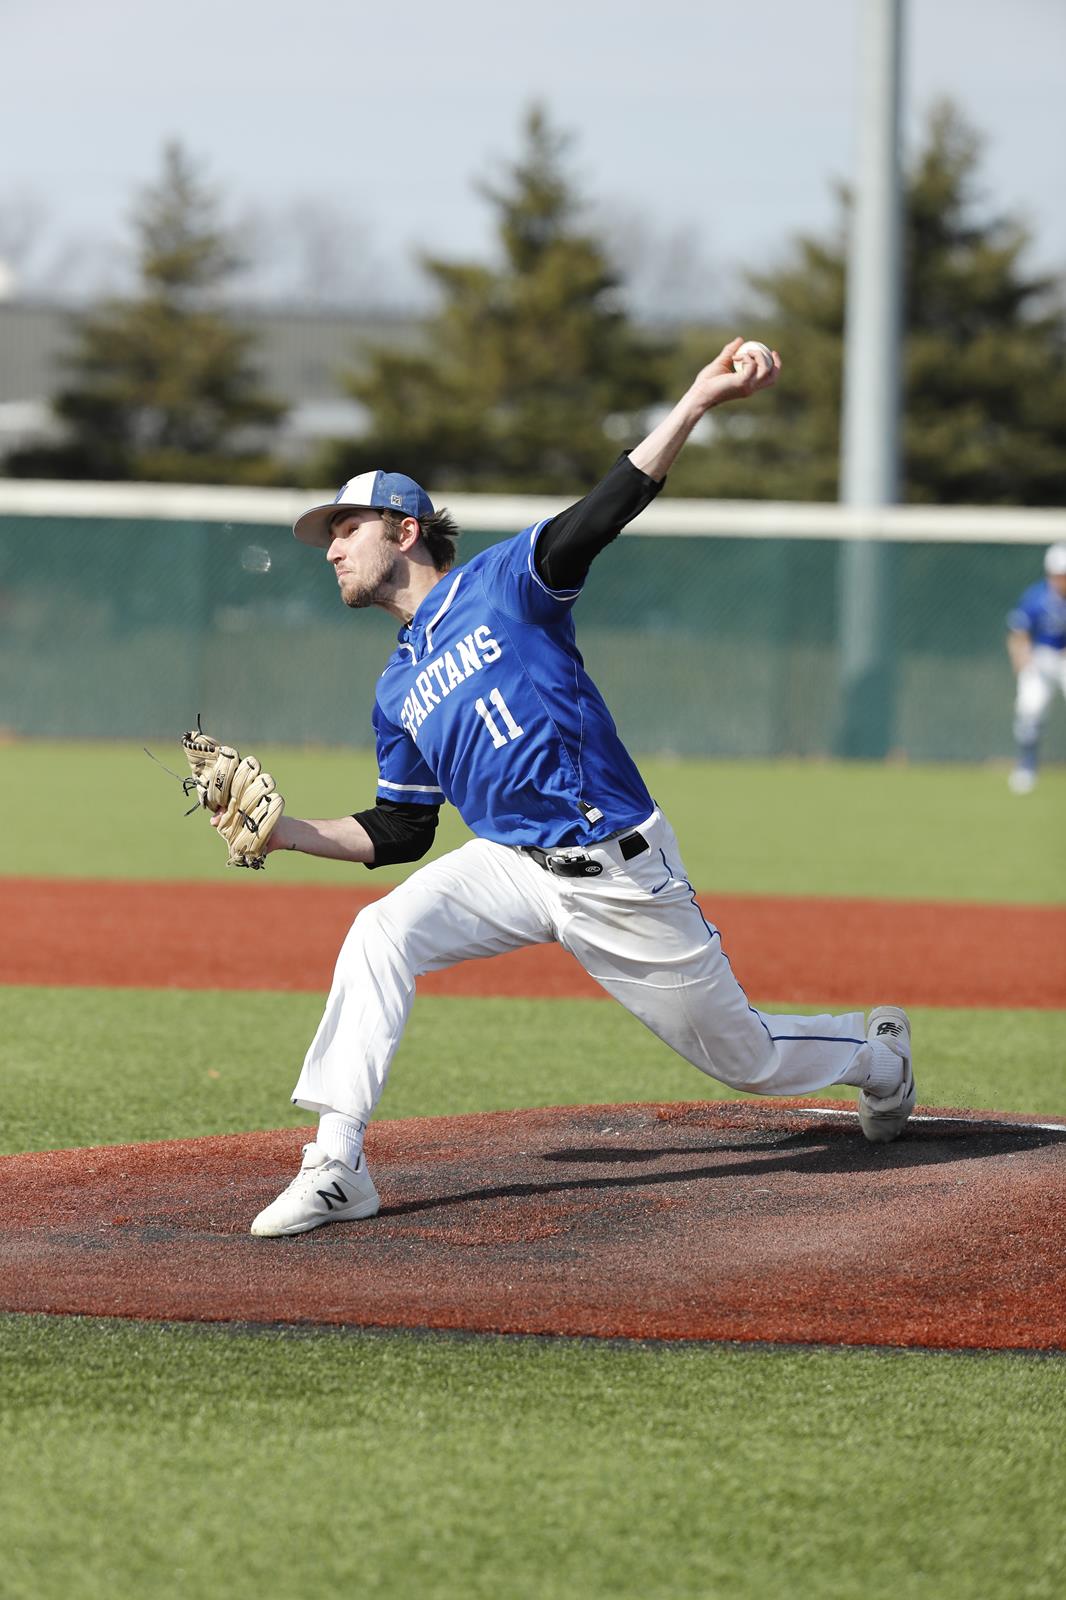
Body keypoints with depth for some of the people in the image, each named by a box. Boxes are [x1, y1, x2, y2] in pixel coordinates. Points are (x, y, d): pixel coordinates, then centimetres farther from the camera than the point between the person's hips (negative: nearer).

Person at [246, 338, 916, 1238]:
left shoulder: (502, 583, -4)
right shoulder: (398, 691, 14)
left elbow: (604, 512, -18)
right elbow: (402, 832, 17)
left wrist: (700, 400, -31)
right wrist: (289, 834, 2)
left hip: (620, 872, -5)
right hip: (512, 866, 5)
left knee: (745, 1057, 6)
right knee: (378, 936, -23)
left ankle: (876, 1053, 40)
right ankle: (337, 1169, -24)